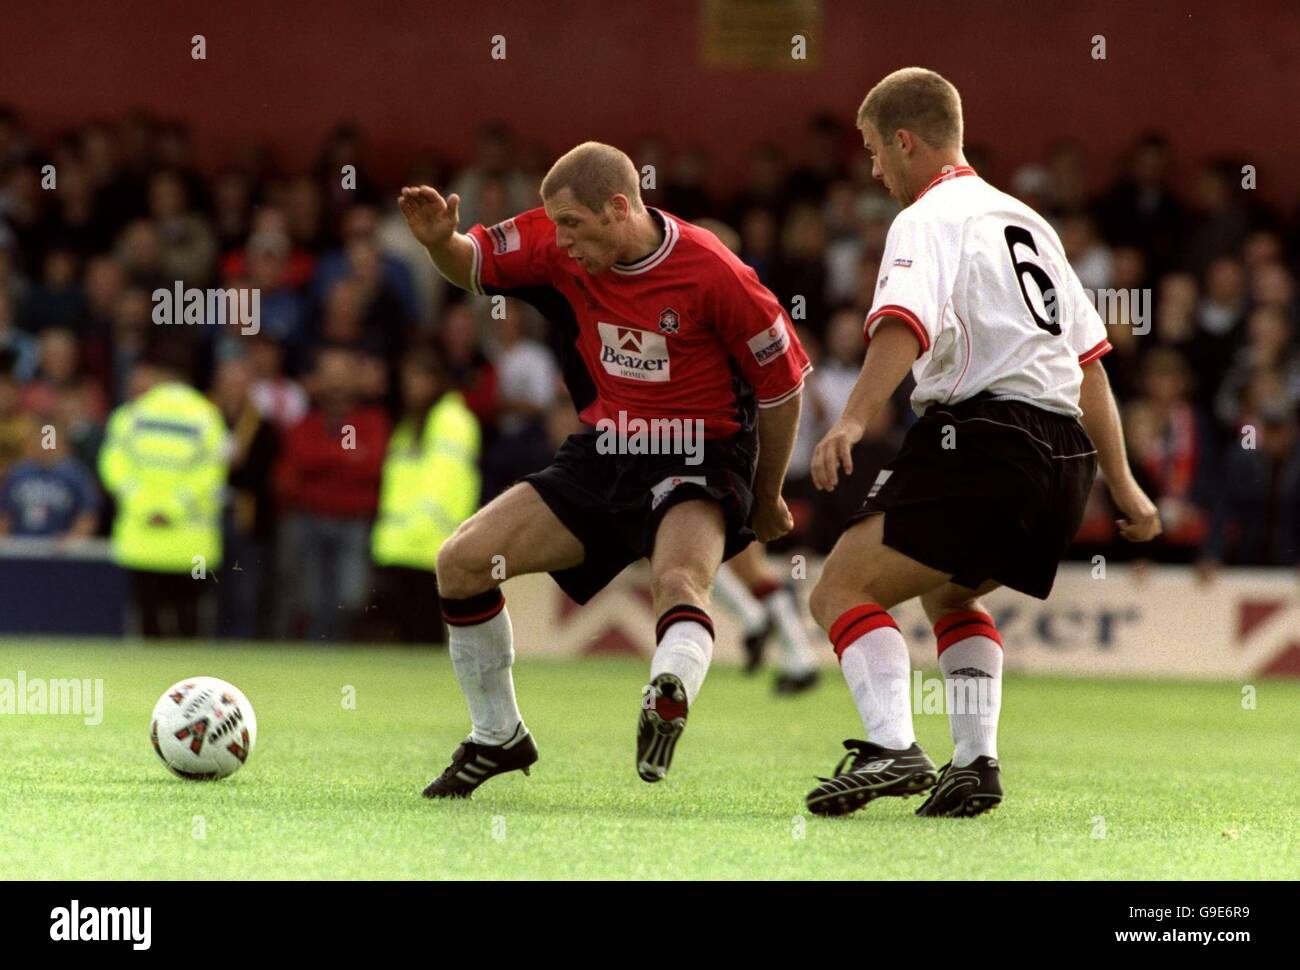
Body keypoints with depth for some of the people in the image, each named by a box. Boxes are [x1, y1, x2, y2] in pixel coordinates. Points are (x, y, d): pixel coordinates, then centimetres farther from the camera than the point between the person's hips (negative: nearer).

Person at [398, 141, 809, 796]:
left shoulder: (712, 272, -18)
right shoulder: (560, 246, -4)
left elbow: (781, 383, -6)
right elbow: (476, 268, 11)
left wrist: (766, 498, 5)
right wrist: (440, 241, -15)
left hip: (697, 463, -6)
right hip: (601, 455, 6)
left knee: (679, 579, -37)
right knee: (461, 561, -2)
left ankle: (668, 704, -64)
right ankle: (497, 738, 12)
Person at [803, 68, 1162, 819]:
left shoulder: (929, 219, -1)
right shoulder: (1026, 222, 25)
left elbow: (904, 326, -22)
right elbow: (1091, 360, 27)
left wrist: (854, 421, -35)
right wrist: (1123, 485, 31)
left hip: (984, 434, -9)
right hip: (1065, 460, 9)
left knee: (842, 590, -8)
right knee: (949, 594, 30)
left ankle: (892, 749, -26)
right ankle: (976, 763, 16)